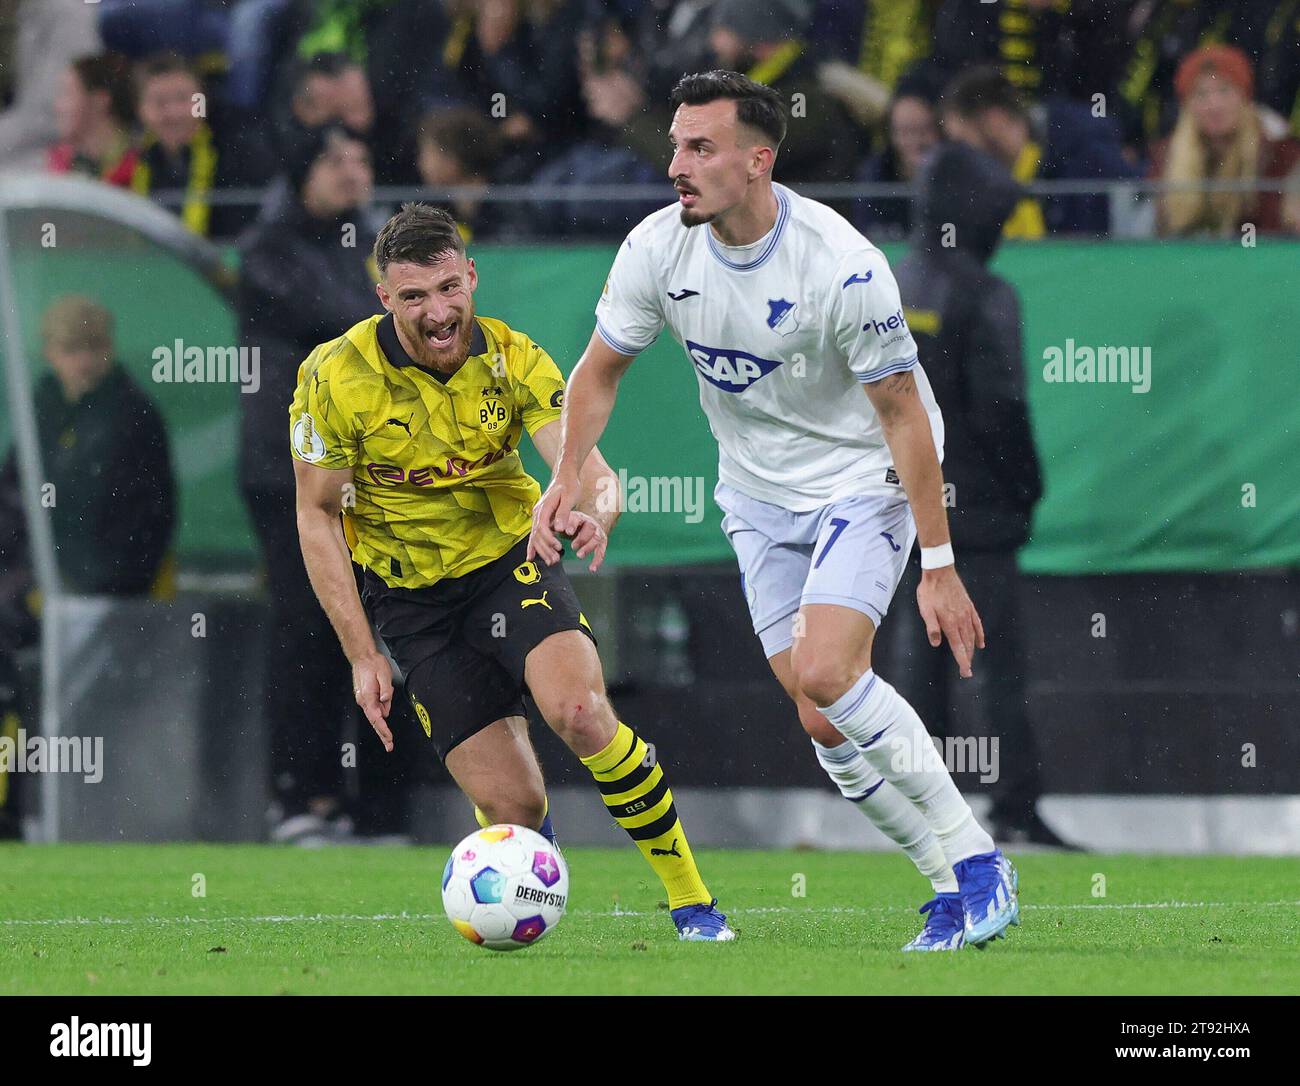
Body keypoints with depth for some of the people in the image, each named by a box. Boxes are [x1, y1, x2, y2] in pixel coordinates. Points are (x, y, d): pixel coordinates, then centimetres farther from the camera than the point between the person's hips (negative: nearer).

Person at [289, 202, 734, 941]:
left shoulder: (514, 359, -12)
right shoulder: (336, 378, -16)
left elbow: (592, 471, -21)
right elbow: (317, 517, -7)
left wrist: (595, 514, -47)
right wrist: (362, 654, -12)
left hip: (511, 558, 0)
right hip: (412, 597, 0)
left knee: (580, 713, -29)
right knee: (513, 808, -9)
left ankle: (691, 898, -13)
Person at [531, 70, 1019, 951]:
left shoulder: (843, 265, -26)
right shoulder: (658, 249, -11)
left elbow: (902, 414, -20)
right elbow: (601, 370, 5)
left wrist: (939, 566, -19)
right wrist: (567, 478, -10)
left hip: (863, 480, -6)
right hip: (758, 495, 6)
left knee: (825, 674, -24)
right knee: (825, 724, 0)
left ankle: (977, 861, -11)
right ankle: (958, 886, 14)